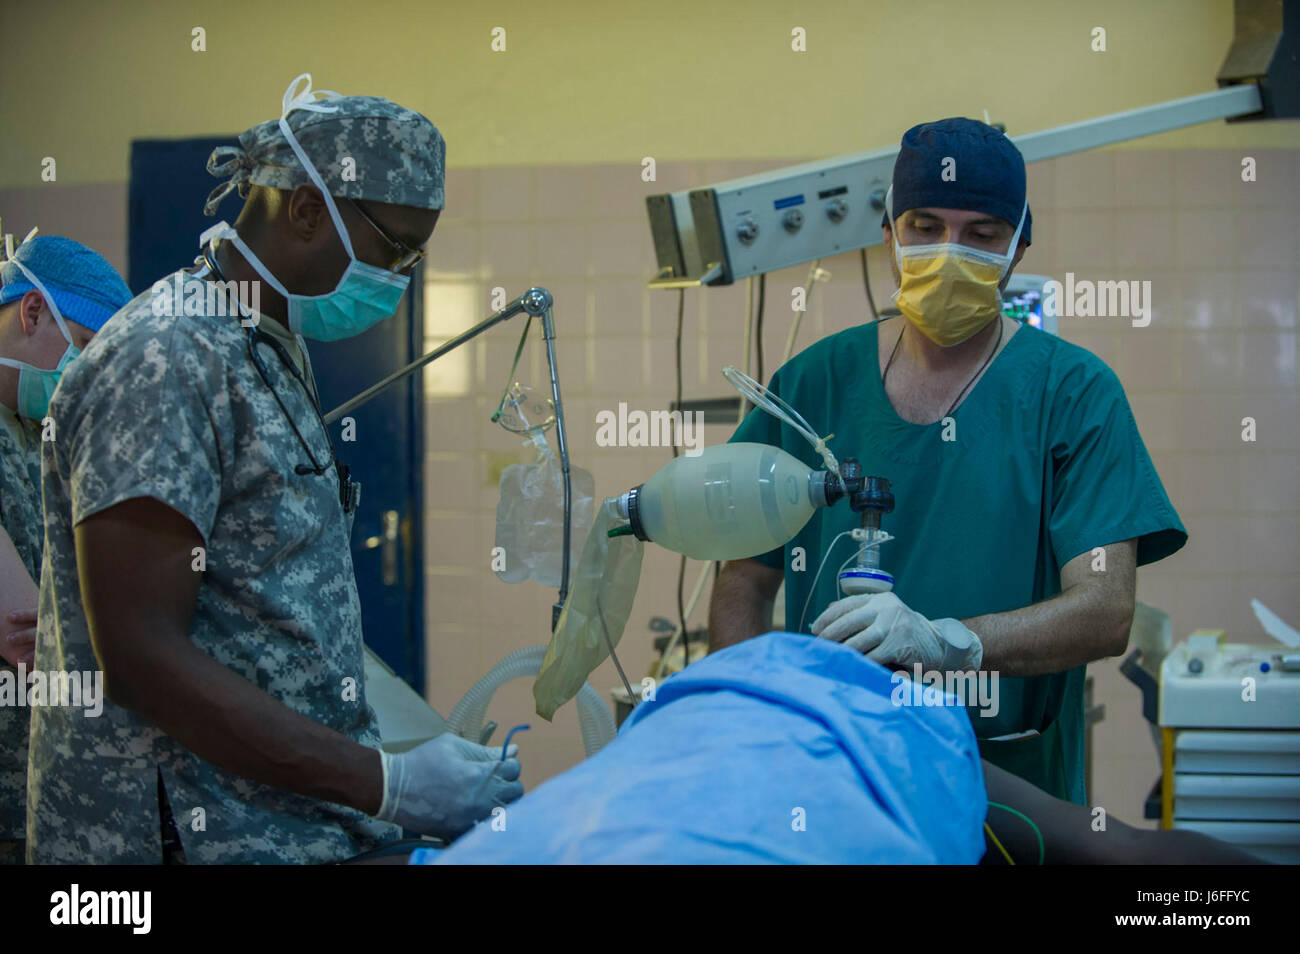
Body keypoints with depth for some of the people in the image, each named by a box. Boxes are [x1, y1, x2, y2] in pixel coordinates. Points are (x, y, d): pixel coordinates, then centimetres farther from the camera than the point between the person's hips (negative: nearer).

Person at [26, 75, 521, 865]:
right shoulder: (168, 361, -16)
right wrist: (387, 785, -23)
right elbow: (142, 656, -22)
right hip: (197, 836, -9)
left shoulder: (275, 353, 15)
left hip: (309, 825, 9)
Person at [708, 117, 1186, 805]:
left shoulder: (1074, 392, 1)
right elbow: (744, 584, 12)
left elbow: (1106, 611, -9)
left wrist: (942, 640, -25)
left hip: (1013, 781, -2)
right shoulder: (814, 381, 9)